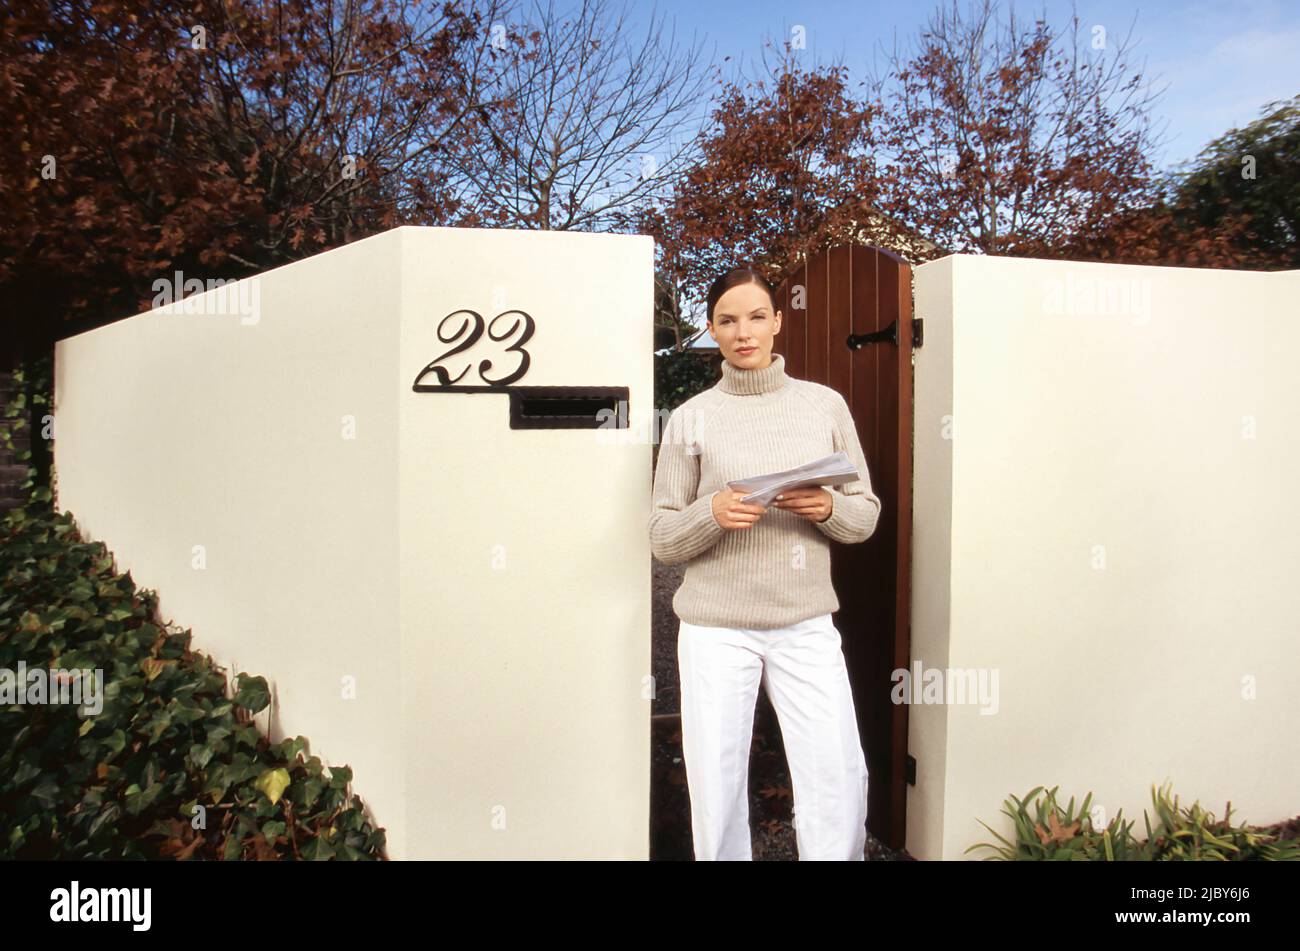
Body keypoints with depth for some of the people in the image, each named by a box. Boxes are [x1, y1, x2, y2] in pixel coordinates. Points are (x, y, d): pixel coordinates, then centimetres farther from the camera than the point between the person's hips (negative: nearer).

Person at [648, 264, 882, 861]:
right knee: (717, 793, 4)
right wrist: (712, 513, -17)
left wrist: (829, 508, -12)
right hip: (715, 628, -1)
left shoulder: (826, 404, 7)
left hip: (807, 625, 1)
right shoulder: (691, 418, 3)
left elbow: (866, 517, 9)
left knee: (839, 784, -1)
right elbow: (662, 539, 3)